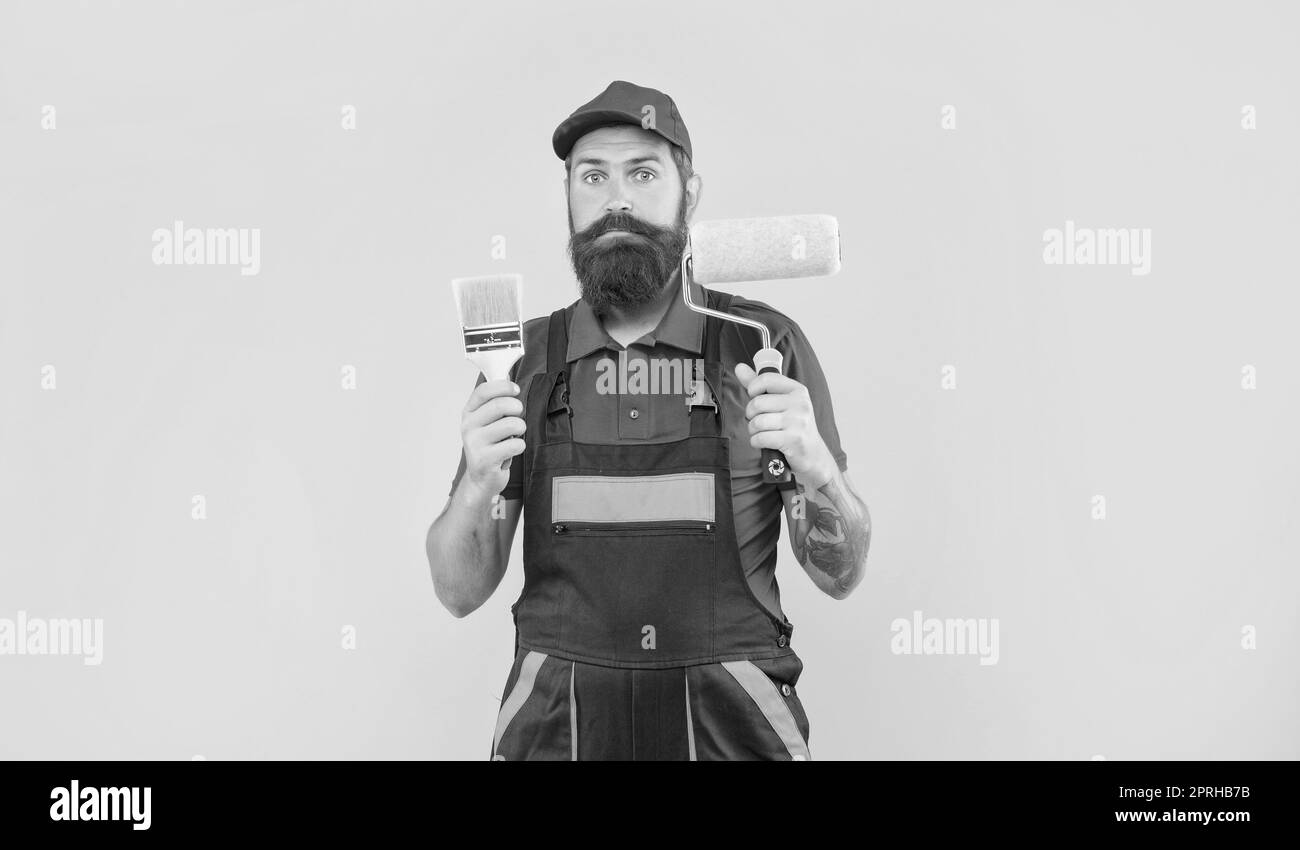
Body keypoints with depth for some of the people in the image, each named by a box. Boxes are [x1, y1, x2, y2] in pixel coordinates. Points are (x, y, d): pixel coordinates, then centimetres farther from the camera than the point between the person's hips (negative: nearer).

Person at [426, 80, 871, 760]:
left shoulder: (766, 346, -4)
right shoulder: (521, 357, 0)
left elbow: (840, 575, -2)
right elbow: (460, 591, -1)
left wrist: (819, 470, -22)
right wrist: (480, 486, -21)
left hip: (729, 724, -1)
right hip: (556, 723, 2)